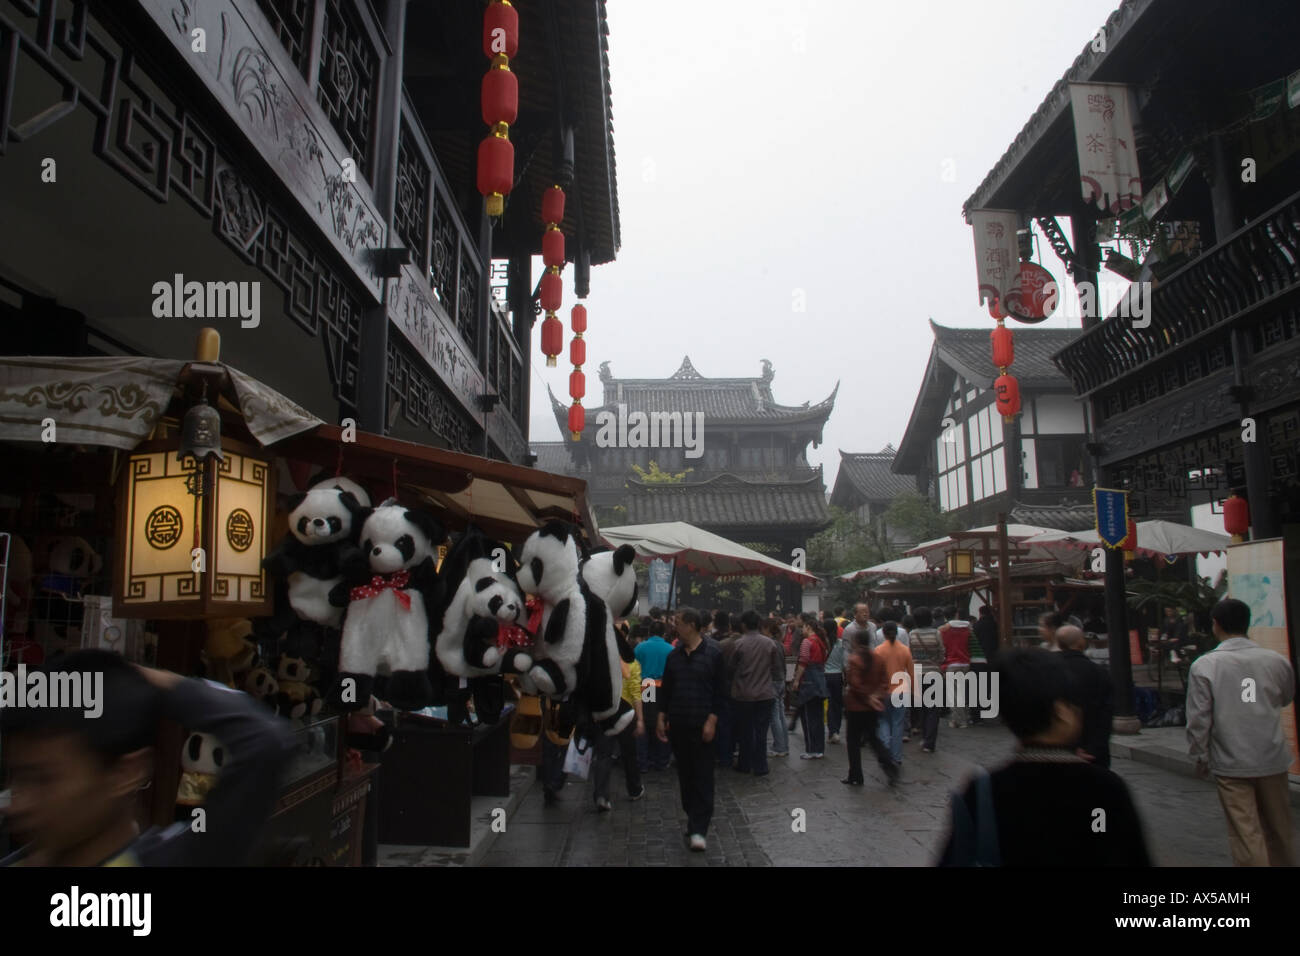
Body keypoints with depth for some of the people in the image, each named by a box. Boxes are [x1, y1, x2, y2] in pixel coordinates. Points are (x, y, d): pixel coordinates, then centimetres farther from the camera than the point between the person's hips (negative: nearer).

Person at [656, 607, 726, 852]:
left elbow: (720, 689, -6)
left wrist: (712, 721, -11)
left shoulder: (713, 653, -6)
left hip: (702, 725, -5)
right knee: (685, 774, 11)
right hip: (677, 724, 5)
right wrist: (662, 718, 9)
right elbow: (666, 688, 14)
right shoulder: (674, 655, 8)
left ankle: (698, 829, -3)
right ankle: (693, 817, 25)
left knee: (702, 777, -3)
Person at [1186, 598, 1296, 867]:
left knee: (1246, 835, 3)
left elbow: (1199, 718, -10)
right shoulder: (1277, 660, -3)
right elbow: (1287, 697, 17)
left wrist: (1200, 757, 3)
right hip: (1273, 760, 4)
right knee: (1278, 831, 20)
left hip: (1231, 763, -3)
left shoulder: (1204, 665, -12)